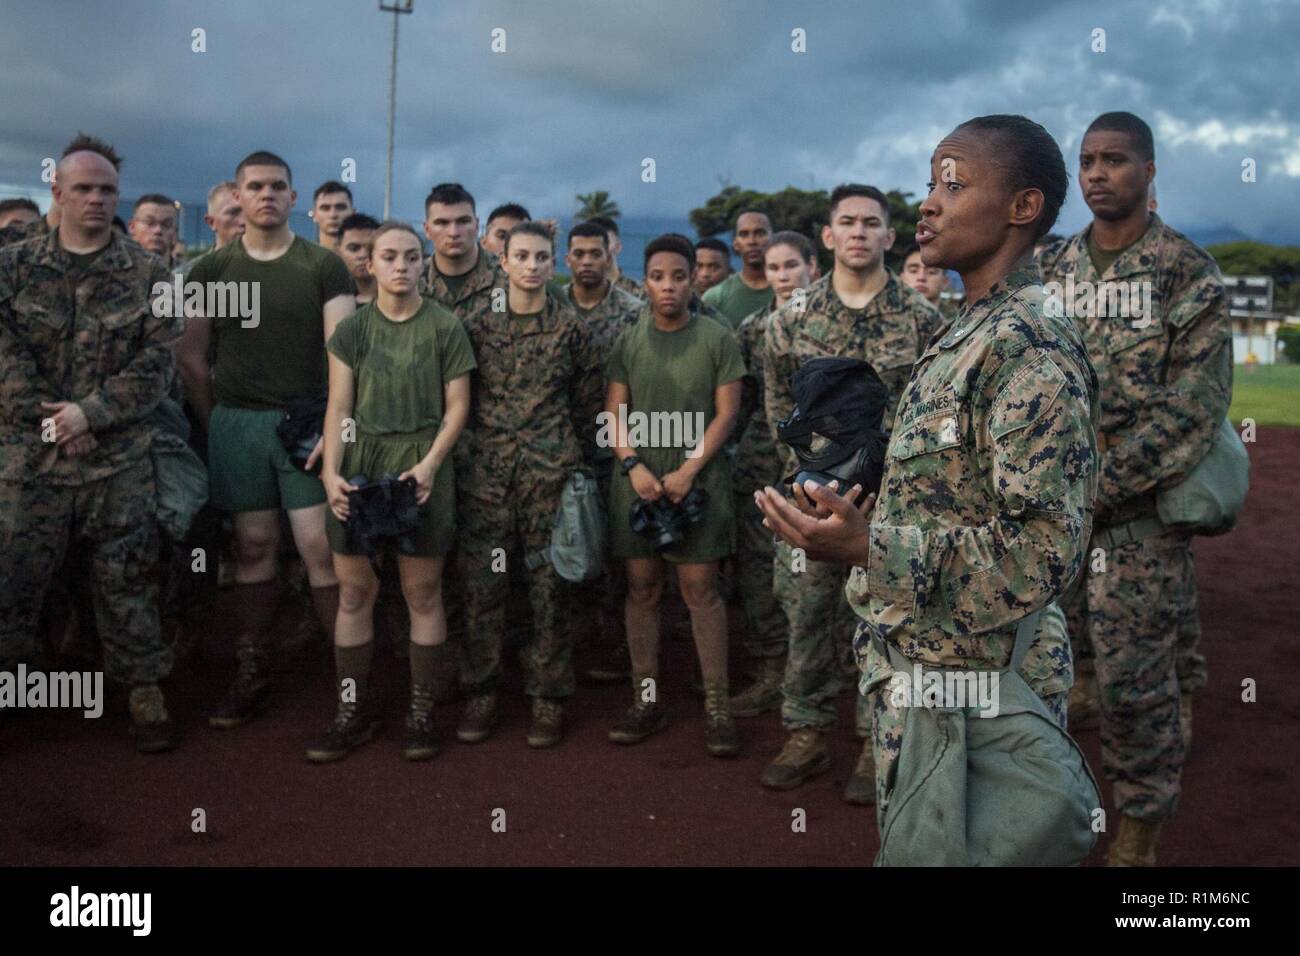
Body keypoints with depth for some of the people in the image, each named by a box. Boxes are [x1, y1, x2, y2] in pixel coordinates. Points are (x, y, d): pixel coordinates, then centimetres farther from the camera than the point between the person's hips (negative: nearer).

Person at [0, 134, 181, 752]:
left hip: (120, 460, -1)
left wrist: (90, 413, -13)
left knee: (126, 581, 7)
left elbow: (157, 362, -4)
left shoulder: (147, 273, 3)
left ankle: (145, 690, 19)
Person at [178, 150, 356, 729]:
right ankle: (251, 677, 16)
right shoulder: (211, 270, 9)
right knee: (254, 547, 7)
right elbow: (191, 355, 11)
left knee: (321, 548, -7)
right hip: (236, 422, 3)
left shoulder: (324, 267, 2)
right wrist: (214, 422, 5)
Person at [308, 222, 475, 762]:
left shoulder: (444, 328, 2)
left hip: (422, 466, -2)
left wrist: (430, 464, -13)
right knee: (353, 591, 5)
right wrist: (331, 470, -9)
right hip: (359, 463, 2)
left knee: (422, 592, 2)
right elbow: (338, 408, 4)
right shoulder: (352, 329, 8)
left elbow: (457, 406, 1)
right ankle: (353, 709, 17)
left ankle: (421, 710, 15)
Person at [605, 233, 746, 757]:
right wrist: (633, 465, -9)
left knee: (700, 588, -2)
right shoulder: (628, 341, 8)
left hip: (698, 477, -2)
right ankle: (647, 700, 15)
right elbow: (614, 411, 7)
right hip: (638, 477, 3)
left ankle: (716, 706, 6)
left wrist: (690, 469, -12)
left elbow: (726, 413, -2)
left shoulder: (717, 339, 1)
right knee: (641, 587, 5)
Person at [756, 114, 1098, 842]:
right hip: (918, 670, 9)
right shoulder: (967, 337, 9)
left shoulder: (1032, 347, -20)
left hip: (972, 685, -9)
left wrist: (867, 548, -33)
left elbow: (1044, 550, -26)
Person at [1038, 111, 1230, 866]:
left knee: (1133, 671, 2)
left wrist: (1101, 483, -18)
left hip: (1139, 508, -5)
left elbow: (1195, 407, -14)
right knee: (1059, 653, 12)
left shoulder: (1190, 274, -7)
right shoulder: (1054, 269, 8)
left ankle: (1143, 822, 21)